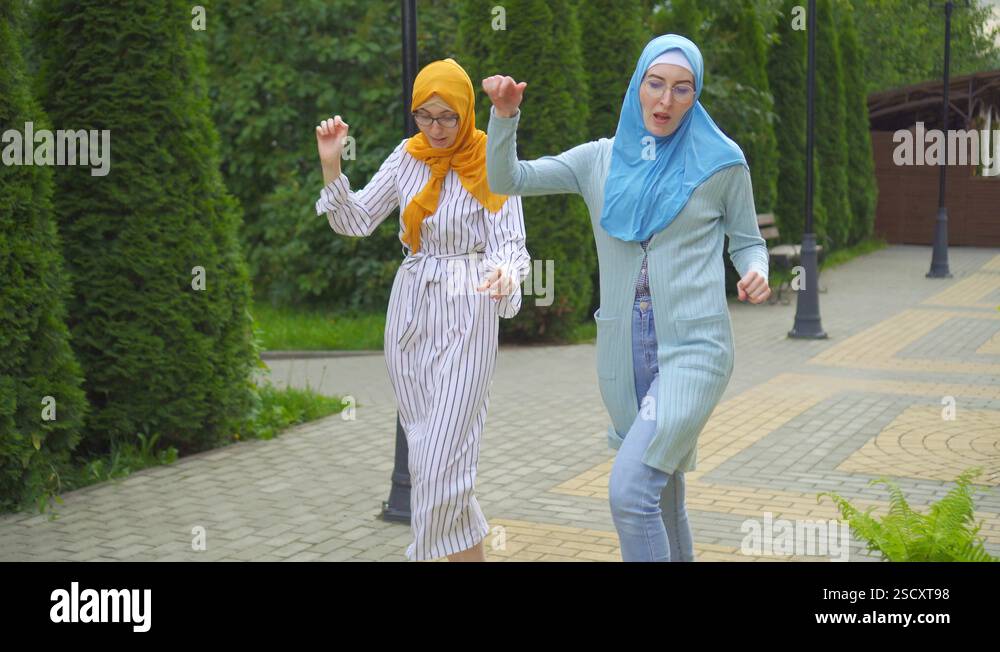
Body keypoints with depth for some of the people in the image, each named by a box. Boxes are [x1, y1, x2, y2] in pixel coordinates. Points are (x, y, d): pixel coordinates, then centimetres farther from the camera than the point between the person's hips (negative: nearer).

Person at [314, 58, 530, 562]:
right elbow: (357, 221, 6)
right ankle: (469, 548, 23)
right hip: (411, 310, 5)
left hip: (465, 314, -5)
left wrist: (505, 273, -35)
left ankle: (460, 550, 4)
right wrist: (331, 166, -8)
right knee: (422, 445, 9)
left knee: (444, 451, -9)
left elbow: (509, 243, -12)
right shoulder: (408, 156, 5)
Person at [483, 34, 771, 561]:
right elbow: (505, 180, 5)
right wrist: (505, 113, -12)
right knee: (663, 504, 14)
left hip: (694, 347, -4)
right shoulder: (599, 160, 9)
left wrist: (755, 274, -13)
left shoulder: (720, 161, 0)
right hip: (625, 355, 4)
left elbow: (747, 243, 10)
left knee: (628, 492, -20)